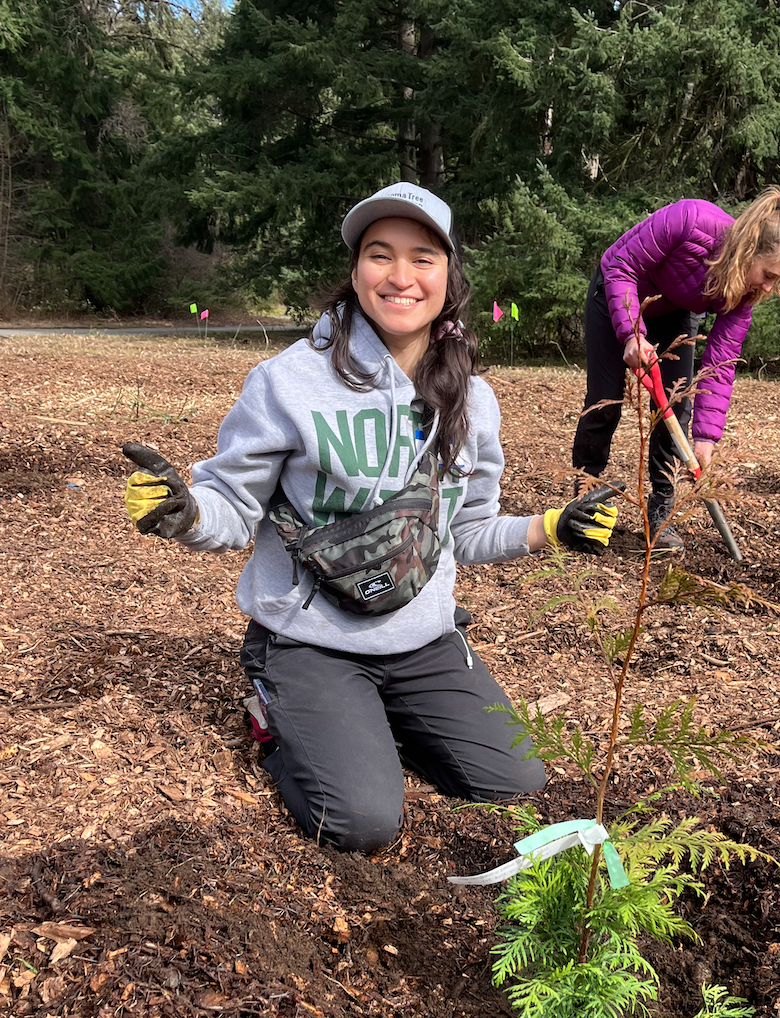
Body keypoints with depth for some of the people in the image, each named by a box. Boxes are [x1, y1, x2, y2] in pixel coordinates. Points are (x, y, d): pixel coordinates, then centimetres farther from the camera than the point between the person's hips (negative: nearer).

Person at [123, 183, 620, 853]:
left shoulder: (471, 400, 1)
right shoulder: (291, 379, -15)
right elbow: (234, 507, -8)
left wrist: (553, 529, -1)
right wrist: (185, 514, -30)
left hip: (425, 640, 5)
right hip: (310, 641, -4)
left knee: (517, 783, -1)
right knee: (367, 822, -18)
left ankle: (377, 723, 23)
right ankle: (289, 719, 14)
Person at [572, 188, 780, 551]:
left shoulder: (744, 292, -23)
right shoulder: (689, 219, -38)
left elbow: (720, 364, -23)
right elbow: (621, 266, -30)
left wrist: (706, 437, -31)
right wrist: (631, 334, -42)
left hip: (674, 314, 4)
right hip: (618, 293, -4)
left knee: (675, 406, -6)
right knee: (604, 402, -4)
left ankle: (660, 512, 6)